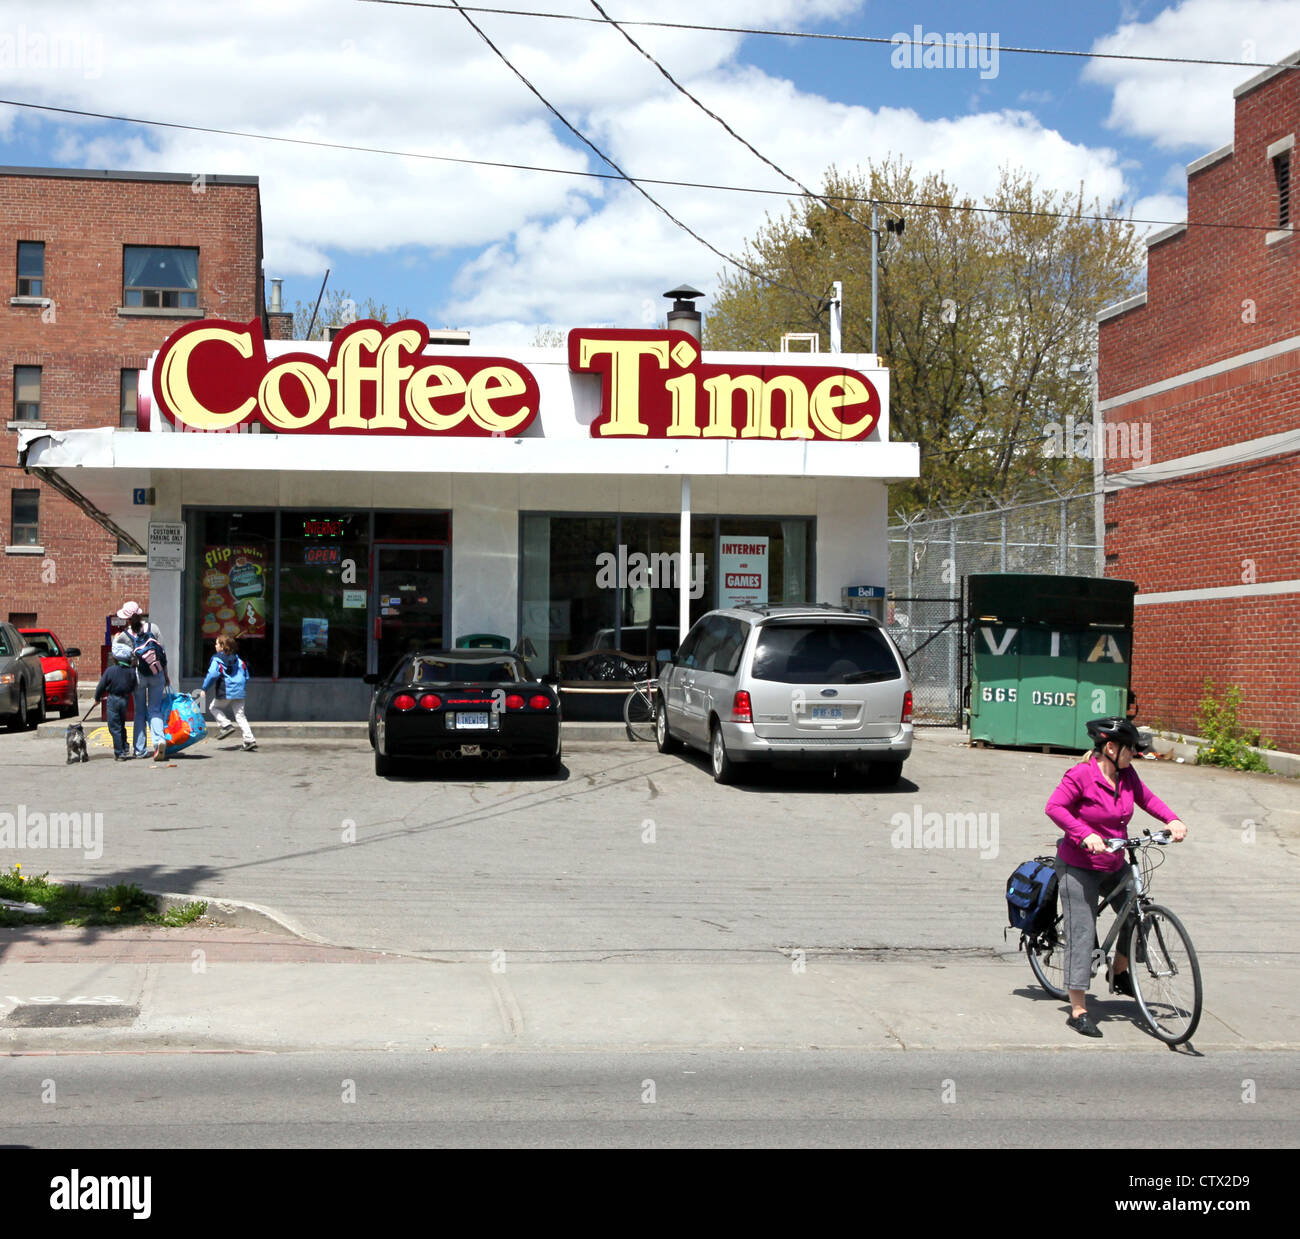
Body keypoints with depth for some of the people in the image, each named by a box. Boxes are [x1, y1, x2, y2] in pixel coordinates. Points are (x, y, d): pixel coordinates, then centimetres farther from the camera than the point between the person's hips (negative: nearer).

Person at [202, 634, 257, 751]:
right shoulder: (237, 659, 14)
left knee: (214, 707, 18)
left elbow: (212, 674, -16)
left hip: (225, 693, -6)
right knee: (240, 716, 7)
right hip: (239, 692, 6)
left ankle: (226, 725, 0)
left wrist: (205, 688, -9)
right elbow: (246, 675, 17)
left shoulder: (217, 659, -6)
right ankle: (249, 740, -3)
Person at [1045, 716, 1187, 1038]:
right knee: (1082, 936, -6)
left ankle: (1118, 971, 30)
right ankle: (1078, 1011, 0)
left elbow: (1146, 798, 11)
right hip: (1079, 869, -7)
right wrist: (1085, 834, -34)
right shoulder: (1081, 775, -19)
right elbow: (1054, 807, -24)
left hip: (1114, 867, 7)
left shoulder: (1127, 775, 1)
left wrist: (1172, 820, -6)